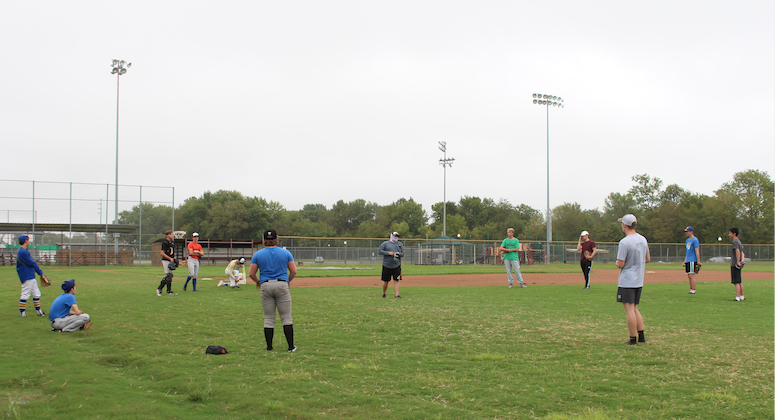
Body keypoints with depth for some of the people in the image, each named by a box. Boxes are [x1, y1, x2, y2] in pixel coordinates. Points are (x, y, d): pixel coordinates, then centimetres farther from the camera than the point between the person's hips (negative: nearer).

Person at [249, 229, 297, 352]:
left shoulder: (258, 254, 2)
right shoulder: (285, 253, 2)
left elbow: (252, 274, 1)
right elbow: (293, 271, 2)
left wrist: (258, 281, 22)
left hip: (266, 286, 1)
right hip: (282, 284, -1)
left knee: (268, 318, 9)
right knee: (286, 317, 4)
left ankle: (269, 347, 11)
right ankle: (291, 347, 3)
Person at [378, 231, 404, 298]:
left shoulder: (400, 244, 13)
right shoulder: (385, 243, 5)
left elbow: (402, 254, 9)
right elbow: (379, 251, -3)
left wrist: (398, 254, -14)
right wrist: (388, 253, -14)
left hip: (396, 266, 2)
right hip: (387, 266, -2)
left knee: (396, 280, -5)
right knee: (385, 281, 4)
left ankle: (397, 294, -8)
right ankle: (383, 294, 20)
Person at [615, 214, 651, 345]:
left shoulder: (624, 242, -17)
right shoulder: (643, 239, 8)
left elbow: (620, 264, -17)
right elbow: (648, 259, 16)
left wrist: (617, 262, 4)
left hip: (627, 281, -8)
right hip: (639, 280, 8)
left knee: (629, 310, -4)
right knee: (634, 308, 17)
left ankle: (633, 338, -2)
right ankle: (641, 336, 15)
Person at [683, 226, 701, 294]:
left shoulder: (695, 240, -10)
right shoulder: (687, 240, 19)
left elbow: (697, 251, -15)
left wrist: (698, 262, -20)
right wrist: (685, 261, 22)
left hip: (693, 261, -10)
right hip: (688, 261, 10)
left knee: (692, 275, -11)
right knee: (689, 276, 9)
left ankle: (694, 290, -11)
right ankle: (691, 289, 12)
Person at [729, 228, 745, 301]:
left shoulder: (735, 242, -12)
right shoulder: (739, 241, 19)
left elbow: (737, 251, -28)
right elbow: (742, 254, 23)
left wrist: (738, 262, -30)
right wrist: (742, 260, 7)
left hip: (736, 265, -10)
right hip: (739, 265, 10)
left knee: (736, 282, -10)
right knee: (739, 281, 17)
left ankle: (737, 298, -12)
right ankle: (742, 296, 24)